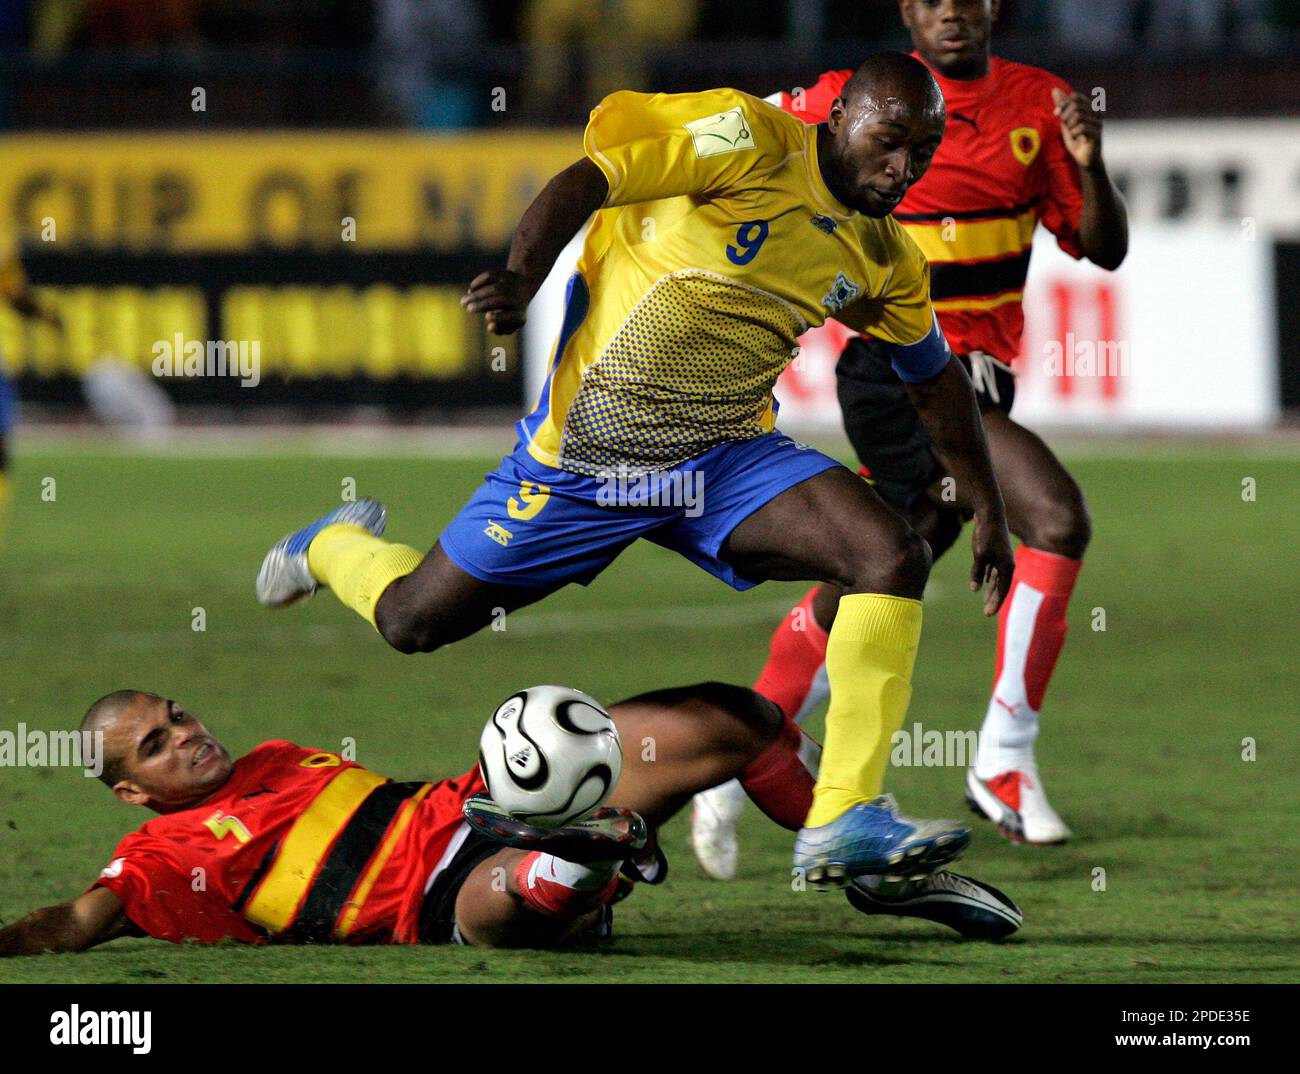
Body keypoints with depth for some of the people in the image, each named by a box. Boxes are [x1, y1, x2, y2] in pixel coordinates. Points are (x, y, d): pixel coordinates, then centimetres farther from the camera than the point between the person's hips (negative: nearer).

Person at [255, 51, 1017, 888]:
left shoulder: (885, 258, 5)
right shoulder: (753, 142, -15)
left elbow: (937, 378, 21)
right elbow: (586, 183, -20)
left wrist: (989, 510, 20)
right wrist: (521, 278, -36)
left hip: (728, 457, 5)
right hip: (584, 457, -5)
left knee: (894, 557, -20)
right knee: (413, 622, 6)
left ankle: (845, 819, -21)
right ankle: (334, 546, 44)